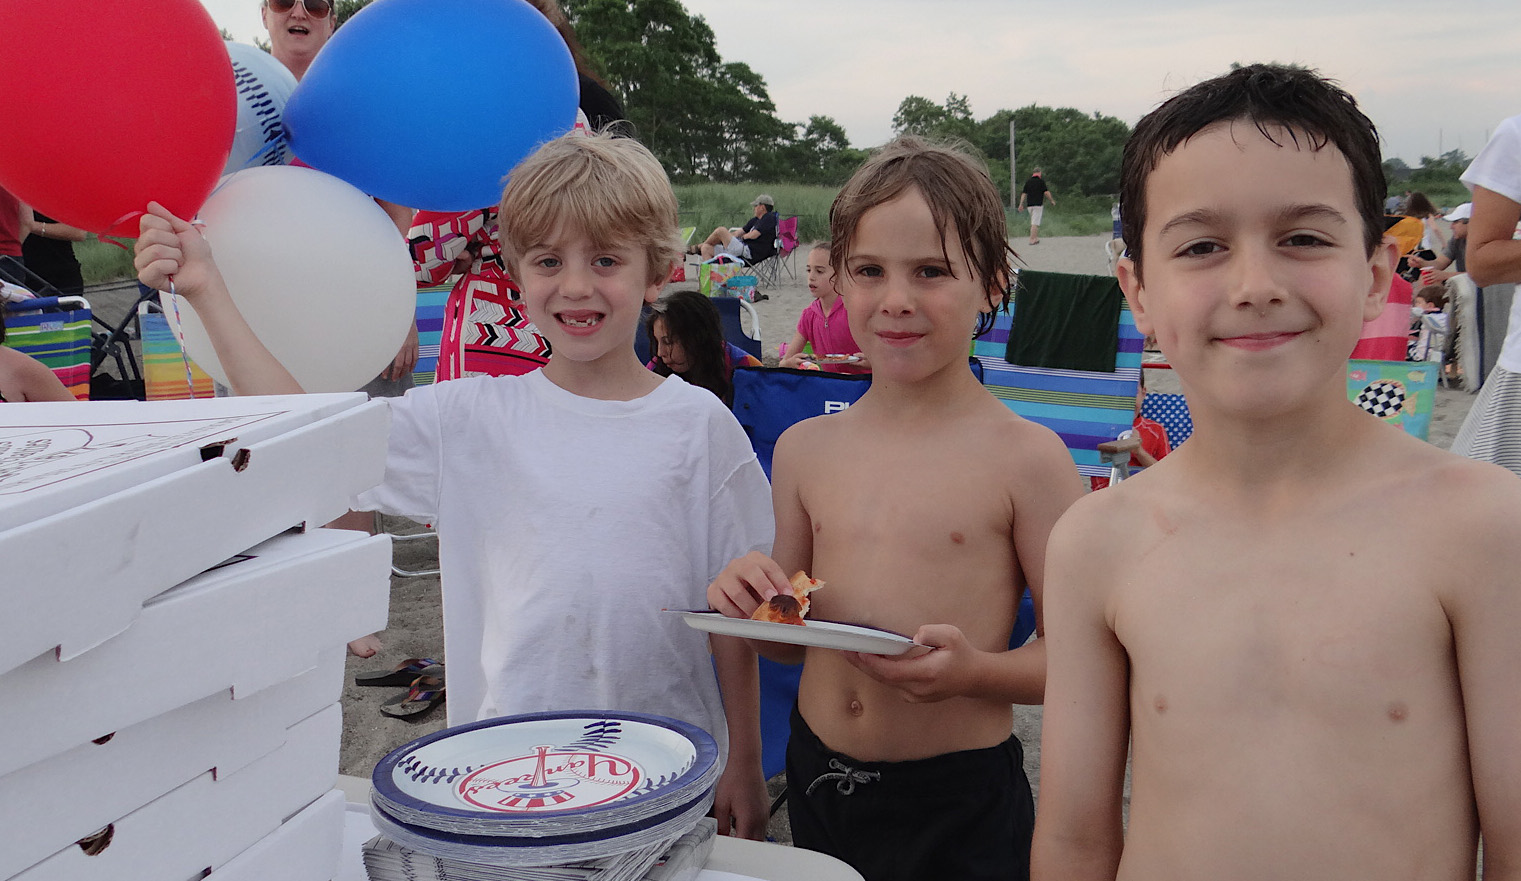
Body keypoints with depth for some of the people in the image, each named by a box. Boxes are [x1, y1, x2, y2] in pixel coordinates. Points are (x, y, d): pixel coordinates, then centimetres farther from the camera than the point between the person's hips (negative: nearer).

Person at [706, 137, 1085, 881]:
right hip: (816, 779, 4)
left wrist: (976, 670, -25)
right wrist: (752, 603, -8)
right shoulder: (804, 448, 2)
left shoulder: (1025, 457, -12)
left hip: (960, 803, -4)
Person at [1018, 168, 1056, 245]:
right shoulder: (1041, 181, -5)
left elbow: (1024, 194, 7)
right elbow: (1046, 192, -8)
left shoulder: (1028, 182, 9)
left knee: (1033, 222, 16)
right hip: (1038, 204, -5)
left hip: (1029, 205, 5)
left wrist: (1021, 204, 9)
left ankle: (1036, 238, 18)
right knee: (1035, 223, -7)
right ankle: (1032, 239, -11)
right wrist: (1052, 200, 4)